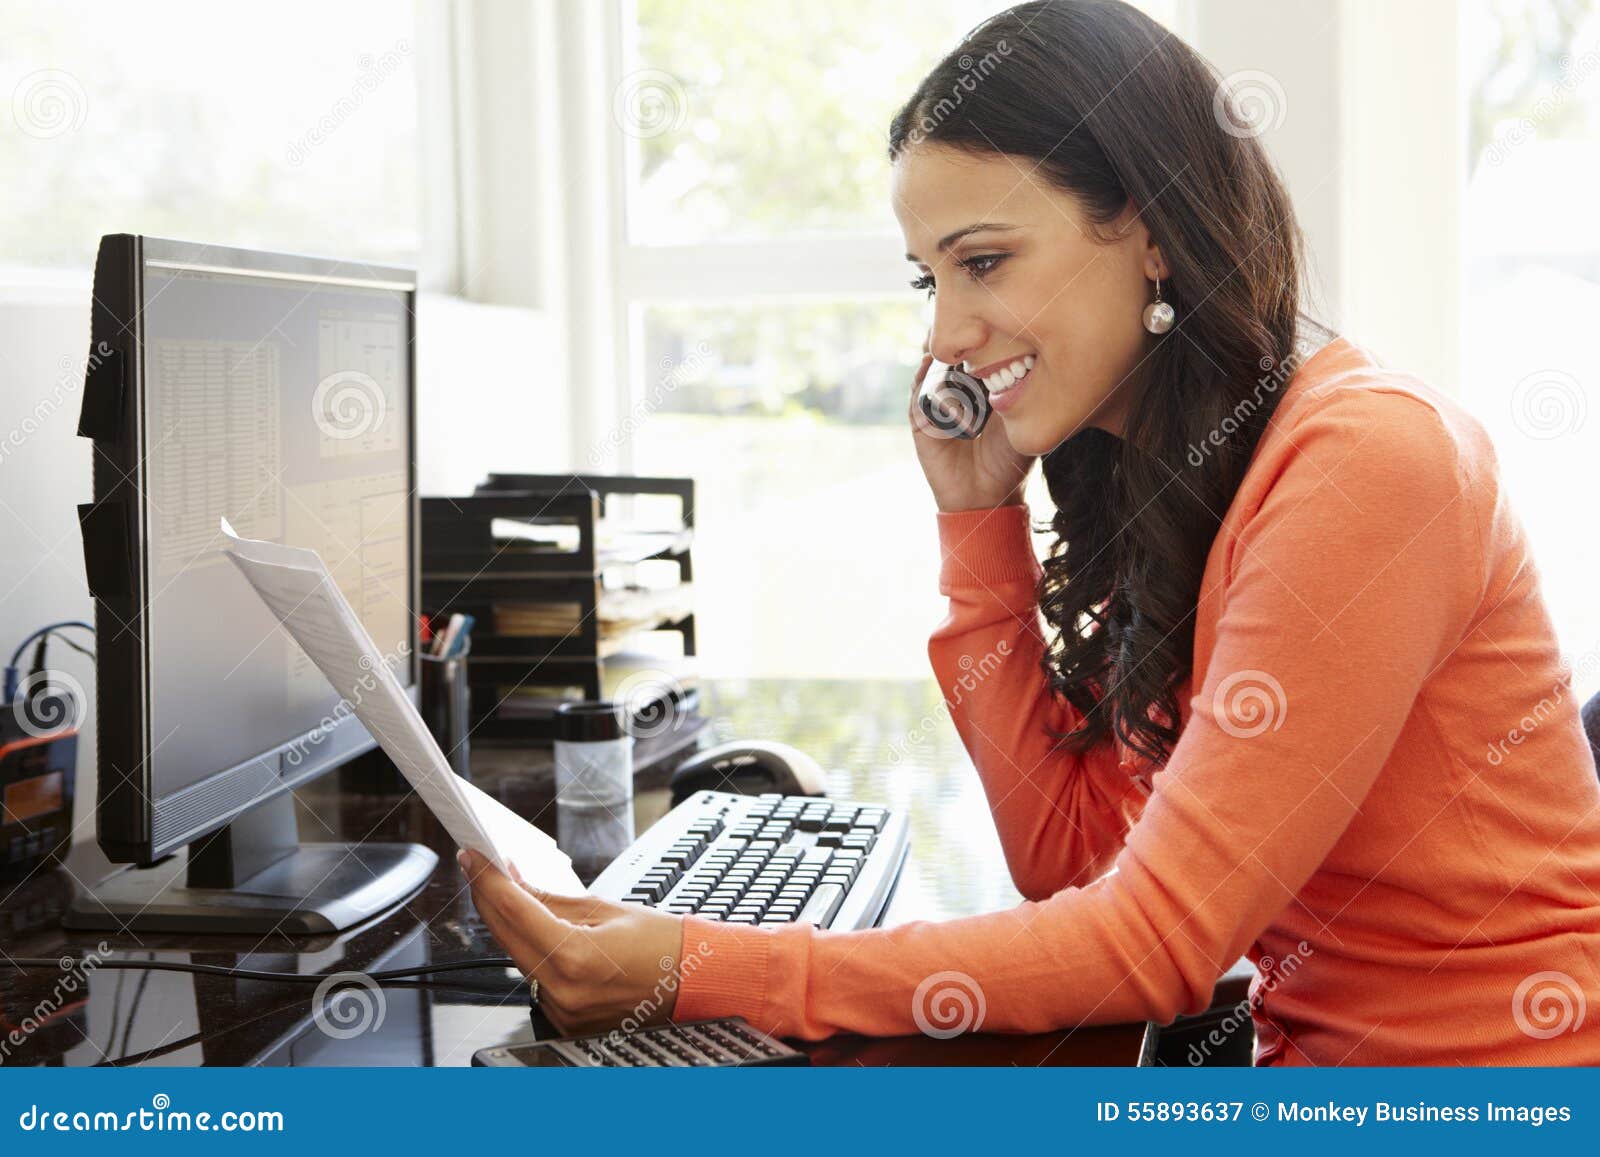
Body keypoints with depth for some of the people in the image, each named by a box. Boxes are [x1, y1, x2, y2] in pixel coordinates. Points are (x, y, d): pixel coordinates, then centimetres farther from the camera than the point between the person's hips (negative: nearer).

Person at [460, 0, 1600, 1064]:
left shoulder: (1365, 457, -21)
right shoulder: (1168, 481, 4)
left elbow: (1156, 941, -22)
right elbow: (1068, 857, 2)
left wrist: (697, 971, -24)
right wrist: (979, 517, -2)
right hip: (1315, 1046, 6)